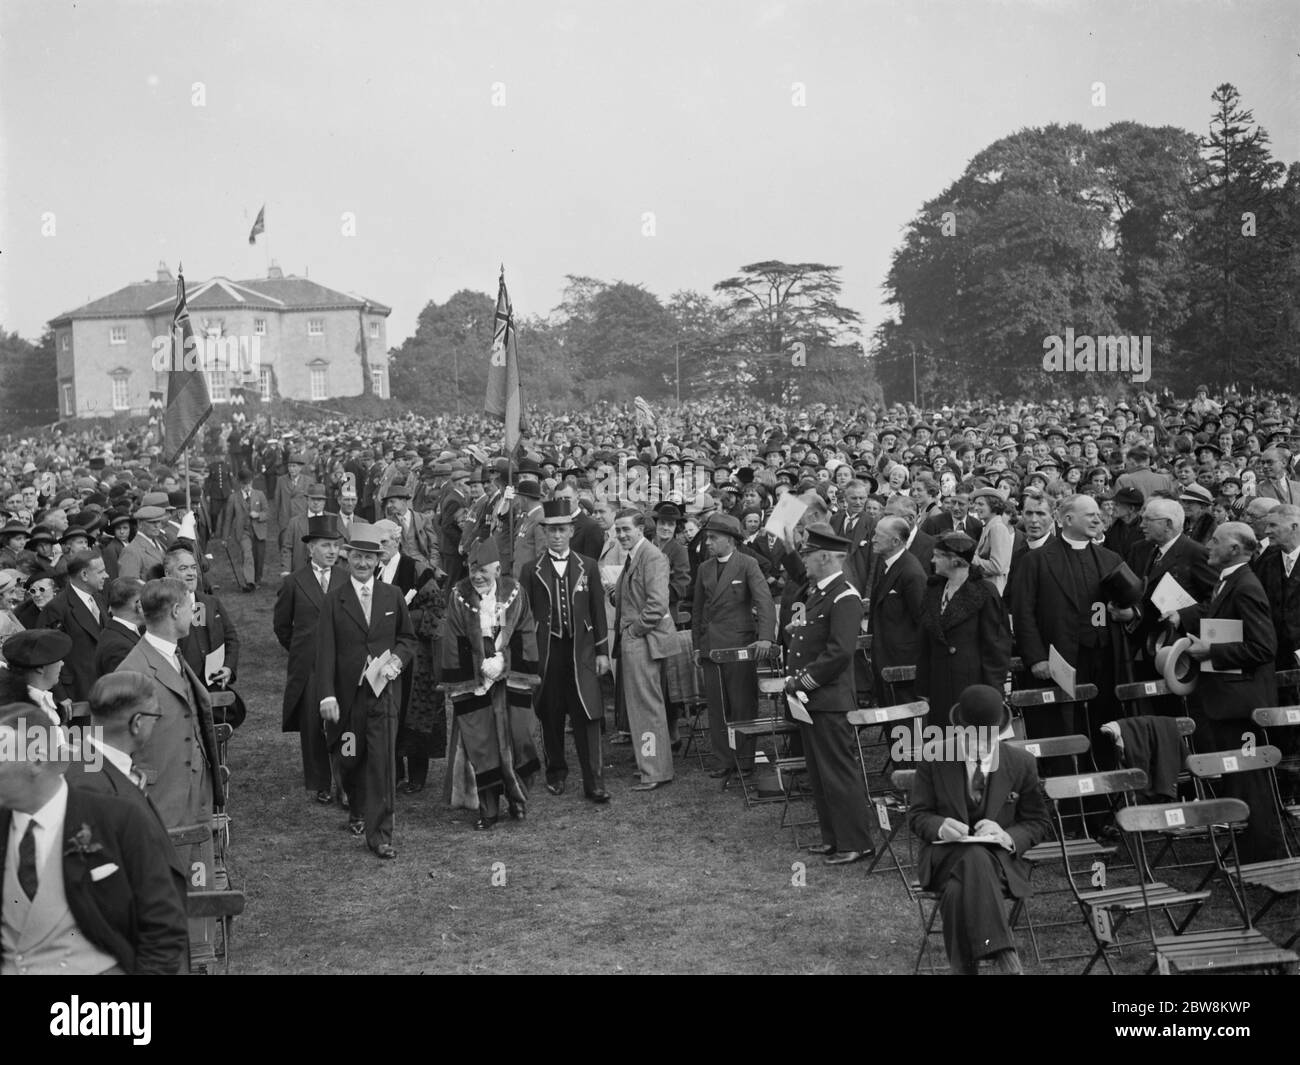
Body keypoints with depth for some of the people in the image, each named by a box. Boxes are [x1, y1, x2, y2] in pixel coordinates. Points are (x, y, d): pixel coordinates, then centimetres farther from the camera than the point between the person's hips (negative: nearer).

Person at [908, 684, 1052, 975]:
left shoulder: (1022, 763, 1)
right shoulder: (934, 760, 0)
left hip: (999, 857, 0)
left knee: (960, 890, -38)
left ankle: (967, 967, -32)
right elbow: (917, 816, 4)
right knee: (974, 859, -39)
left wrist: (1008, 836, -16)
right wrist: (940, 827, -21)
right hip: (945, 854, 0)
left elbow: (1038, 824, 8)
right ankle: (1005, 956, -44)